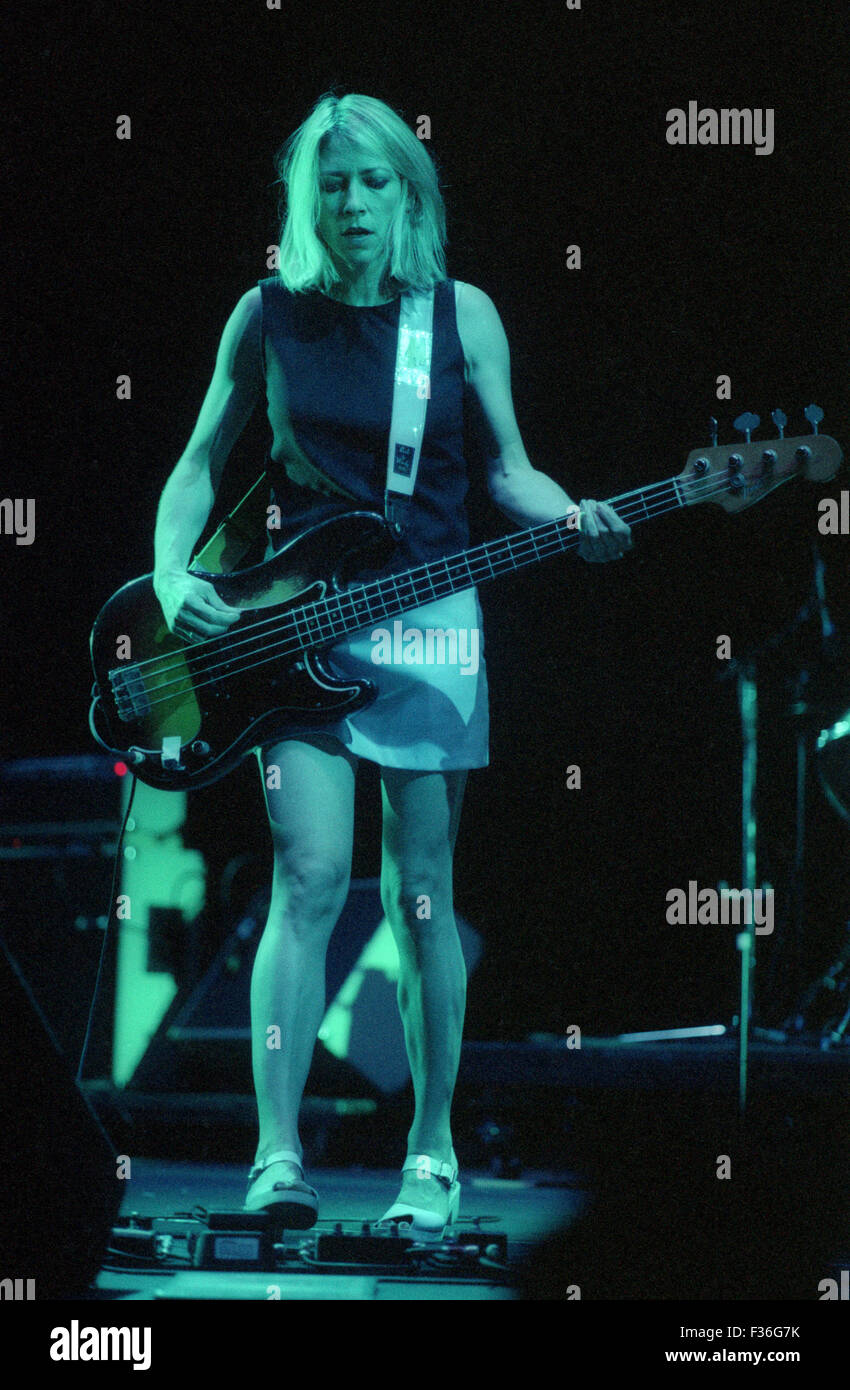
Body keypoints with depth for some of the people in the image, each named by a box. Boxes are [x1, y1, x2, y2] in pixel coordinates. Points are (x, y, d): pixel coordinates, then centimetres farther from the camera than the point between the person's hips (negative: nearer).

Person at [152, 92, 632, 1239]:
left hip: (429, 620, 0)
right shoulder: (268, 316, 3)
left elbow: (506, 469, 9)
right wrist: (172, 577, -6)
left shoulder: (463, 314, 3)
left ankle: (432, 1152, 14)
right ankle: (278, 1158, -11)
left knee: (420, 894, 2)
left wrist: (576, 521, -10)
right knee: (312, 875, -12)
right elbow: (200, 464, 10)